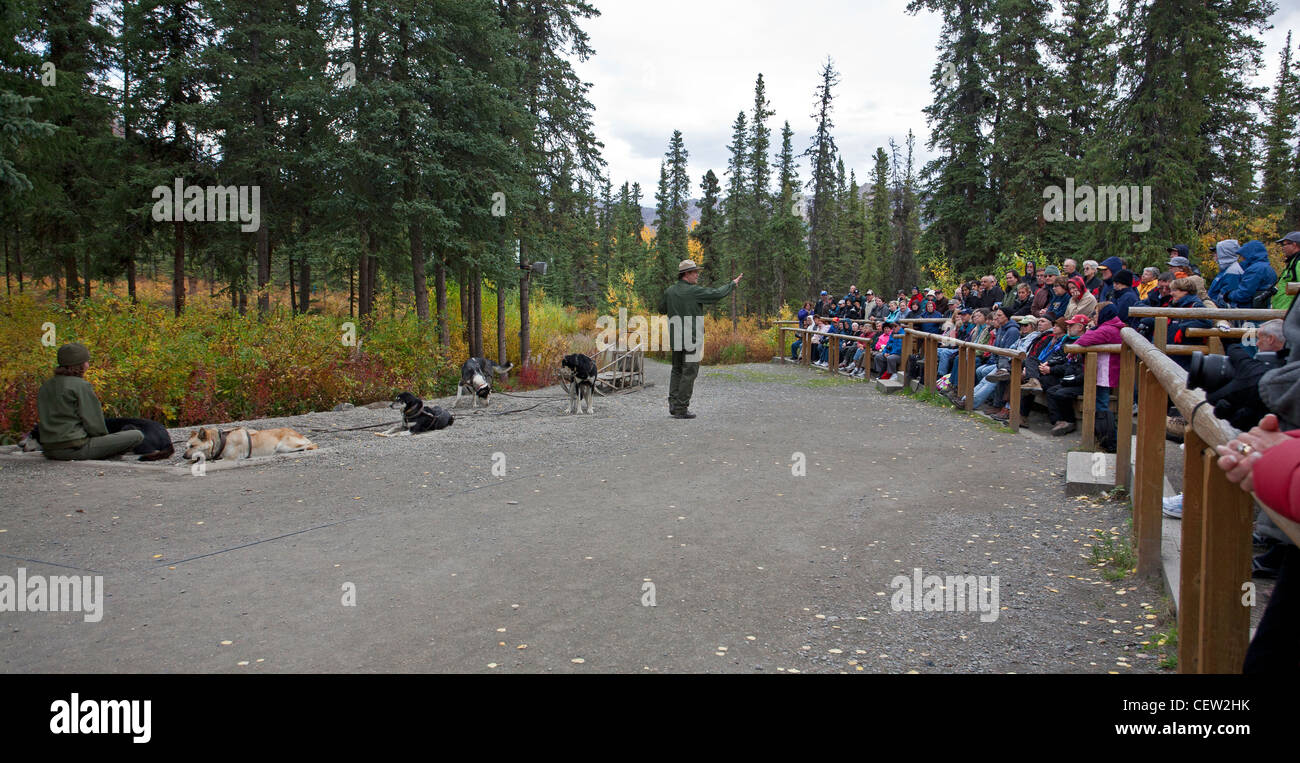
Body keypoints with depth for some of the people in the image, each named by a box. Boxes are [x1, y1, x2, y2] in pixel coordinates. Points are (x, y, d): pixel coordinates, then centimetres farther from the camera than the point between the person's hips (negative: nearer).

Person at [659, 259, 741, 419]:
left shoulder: (669, 291, 6)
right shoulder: (694, 291, -13)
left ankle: (673, 404, 13)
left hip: (675, 338, 7)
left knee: (677, 370, 17)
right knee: (689, 372, -1)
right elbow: (717, 294, -9)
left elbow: (662, 309, 19)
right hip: (691, 338, -7)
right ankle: (681, 409, -1)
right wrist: (732, 284, 5)